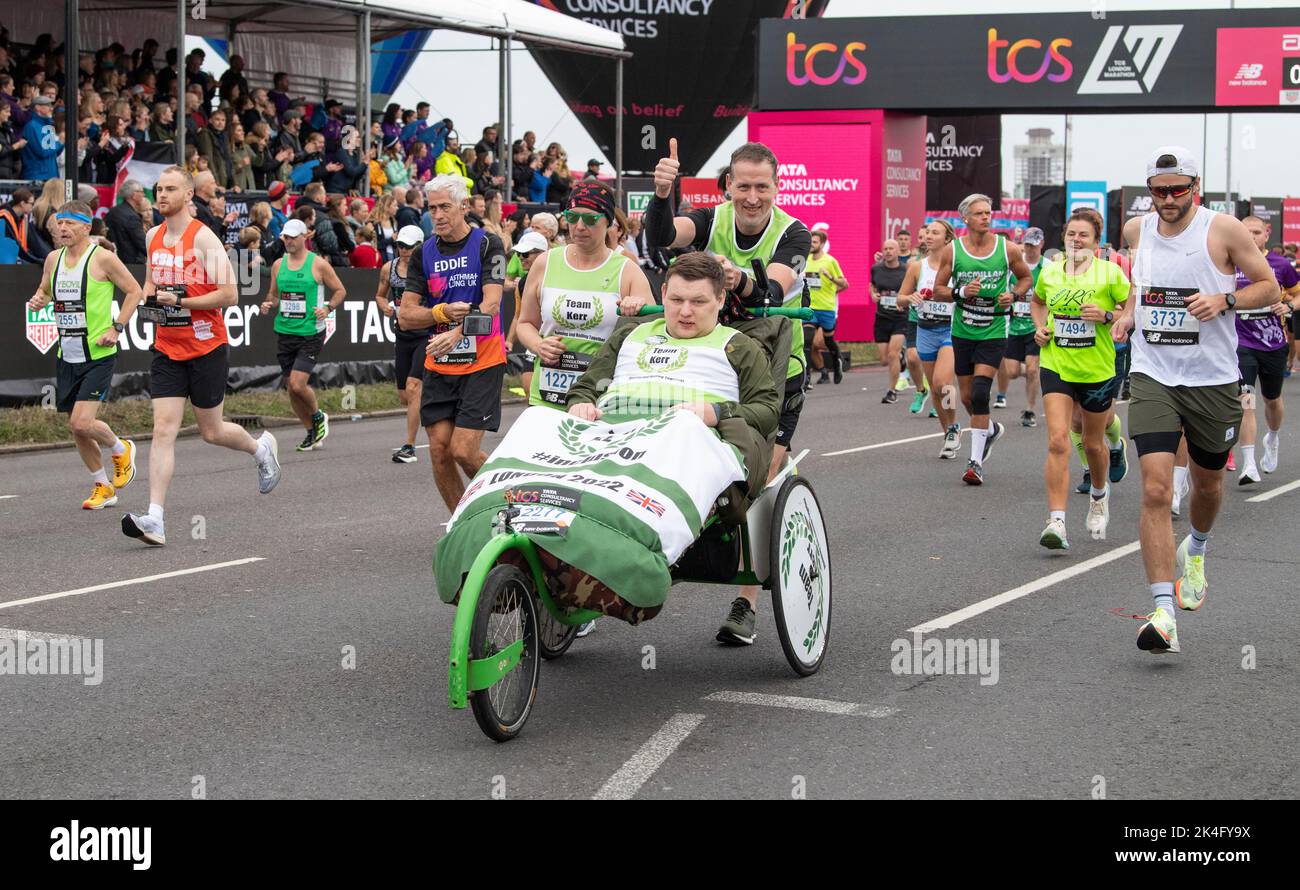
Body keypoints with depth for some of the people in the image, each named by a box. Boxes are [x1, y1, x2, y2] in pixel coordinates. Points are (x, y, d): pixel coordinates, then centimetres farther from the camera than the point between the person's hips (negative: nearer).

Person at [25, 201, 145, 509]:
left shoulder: (103, 258, -11)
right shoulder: (53, 259, 8)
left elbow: (134, 291, -4)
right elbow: (44, 290, 23)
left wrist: (116, 328, -10)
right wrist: (38, 300, -1)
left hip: (98, 355, -7)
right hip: (66, 356, 7)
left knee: (81, 423, -16)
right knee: (76, 428, 9)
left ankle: (121, 449, 15)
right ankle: (103, 487, 26)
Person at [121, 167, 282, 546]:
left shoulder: (203, 237, -12)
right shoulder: (153, 236, 9)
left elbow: (229, 294, -15)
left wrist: (179, 301, -19)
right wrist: (150, 297, 4)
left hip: (207, 348, -5)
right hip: (167, 349, 5)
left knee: (211, 432, 8)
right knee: (163, 430, -8)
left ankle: (261, 448, 41)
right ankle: (154, 519, -15)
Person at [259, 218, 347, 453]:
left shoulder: (318, 265, -5)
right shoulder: (278, 265, 9)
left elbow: (340, 290, 4)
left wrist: (328, 308, -13)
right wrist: (268, 305, -2)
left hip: (311, 334, -5)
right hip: (285, 333, 5)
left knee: (298, 384, -17)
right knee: (292, 388, 7)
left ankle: (318, 416, 12)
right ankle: (312, 433, 23)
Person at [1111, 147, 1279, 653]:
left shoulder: (1223, 229, -7)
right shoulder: (1136, 230, 4)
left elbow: (1269, 288, -1)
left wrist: (1224, 299, -18)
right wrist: (1129, 313, 6)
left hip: (1213, 379, -1)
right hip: (1153, 377, 1)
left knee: (1207, 484, 17)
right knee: (1156, 488, -15)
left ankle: (1195, 551, 53)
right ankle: (1163, 614, -18)